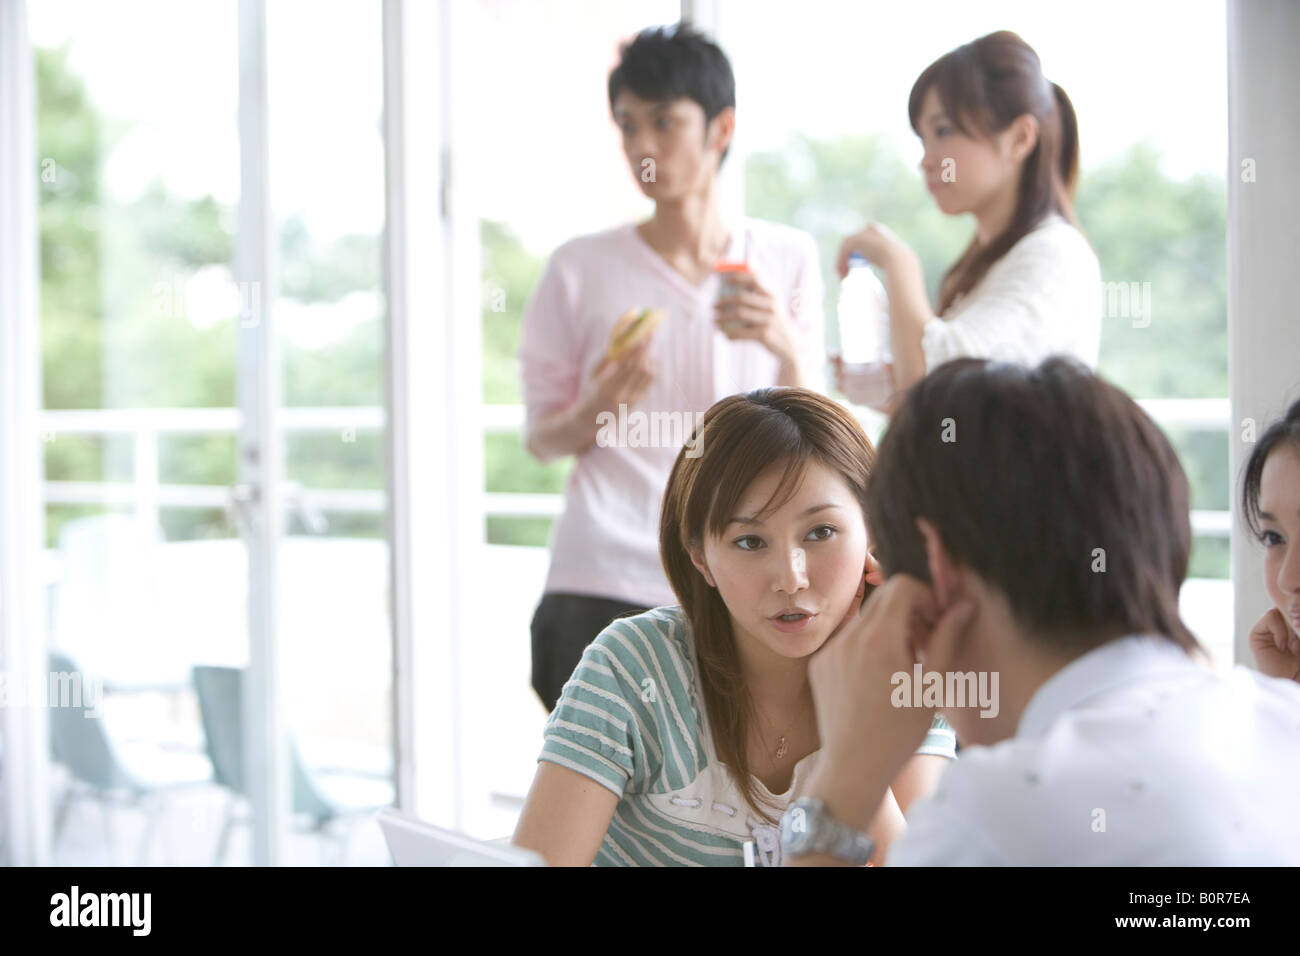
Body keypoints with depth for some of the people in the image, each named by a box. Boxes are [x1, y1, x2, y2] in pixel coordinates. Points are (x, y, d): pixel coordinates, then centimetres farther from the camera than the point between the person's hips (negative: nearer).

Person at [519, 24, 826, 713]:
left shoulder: (786, 259, 8)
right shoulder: (581, 270, 3)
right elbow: (540, 438, 8)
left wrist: (786, 346, -12)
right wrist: (596, 411, -13)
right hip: (605, 587, -1)